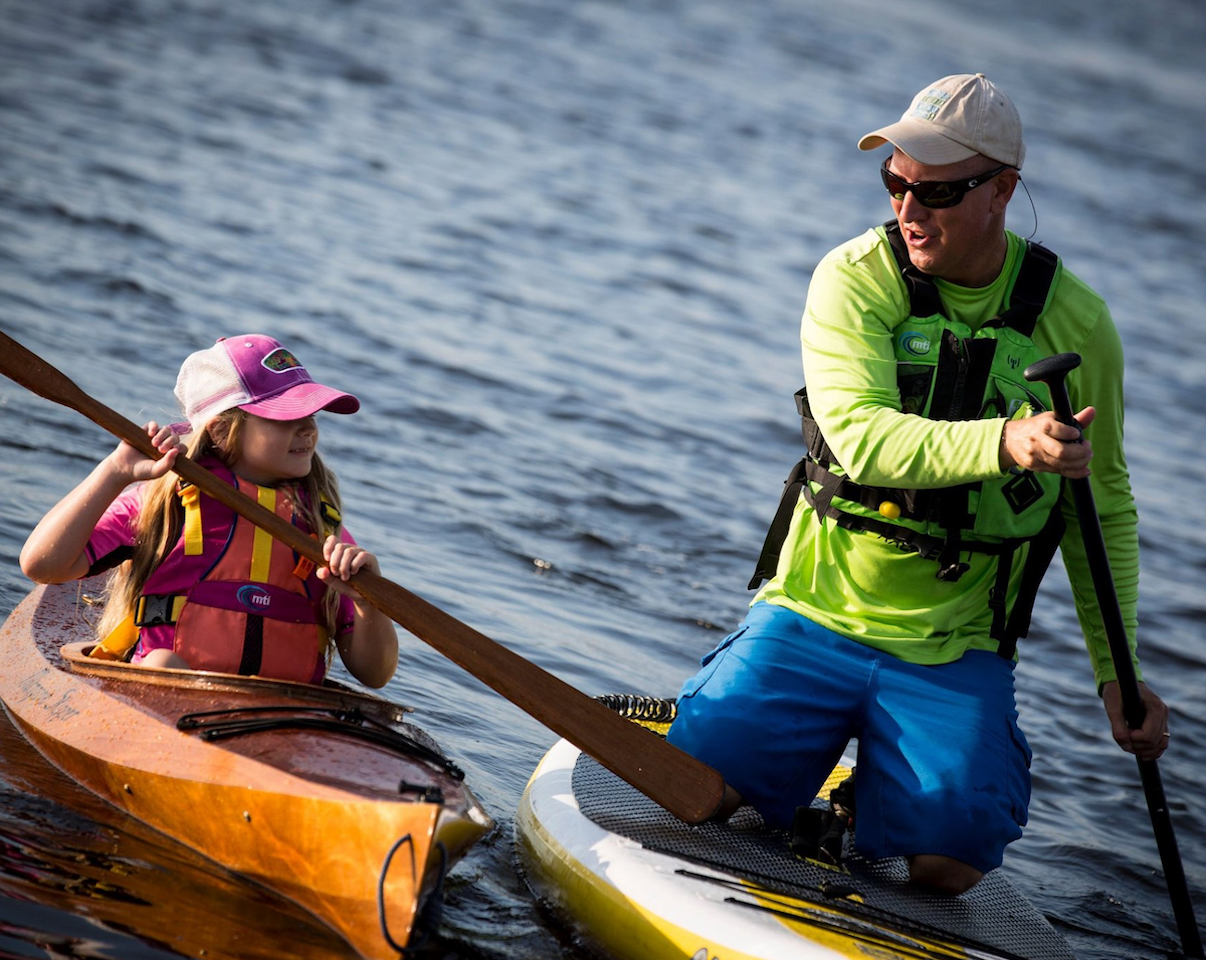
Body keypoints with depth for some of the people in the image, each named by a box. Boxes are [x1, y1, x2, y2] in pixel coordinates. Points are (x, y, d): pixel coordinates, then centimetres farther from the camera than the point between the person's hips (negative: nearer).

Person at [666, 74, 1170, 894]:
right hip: (814, 617, 0)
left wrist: (1118, 671, 2)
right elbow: (860, 437, -25)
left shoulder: (1076, 322, -2)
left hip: (954, 656, 1)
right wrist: (1004, 442, -42)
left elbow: (1106, 505, 10)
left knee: (946, 859, -20)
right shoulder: (855, 280, -8)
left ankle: (882, 787, 17)